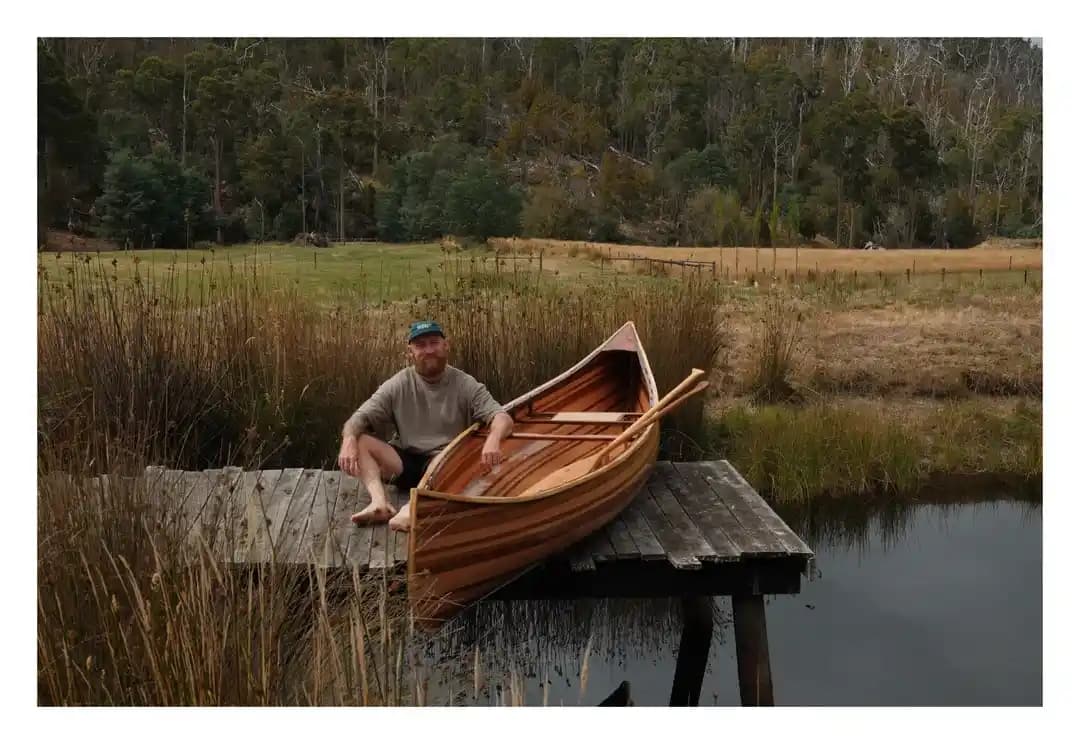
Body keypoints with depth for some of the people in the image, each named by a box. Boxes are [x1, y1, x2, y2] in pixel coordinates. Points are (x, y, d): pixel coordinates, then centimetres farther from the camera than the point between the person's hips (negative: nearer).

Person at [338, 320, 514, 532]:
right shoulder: (397, 386, 2)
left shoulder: (465, 385, -2)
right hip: (405, 463, 2)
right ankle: (379, 502, -36)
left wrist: (493, 439, -36)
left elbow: (503, 418, -11)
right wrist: (349, 440, -27)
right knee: (358, 440, -19)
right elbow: (359, 419, -3)